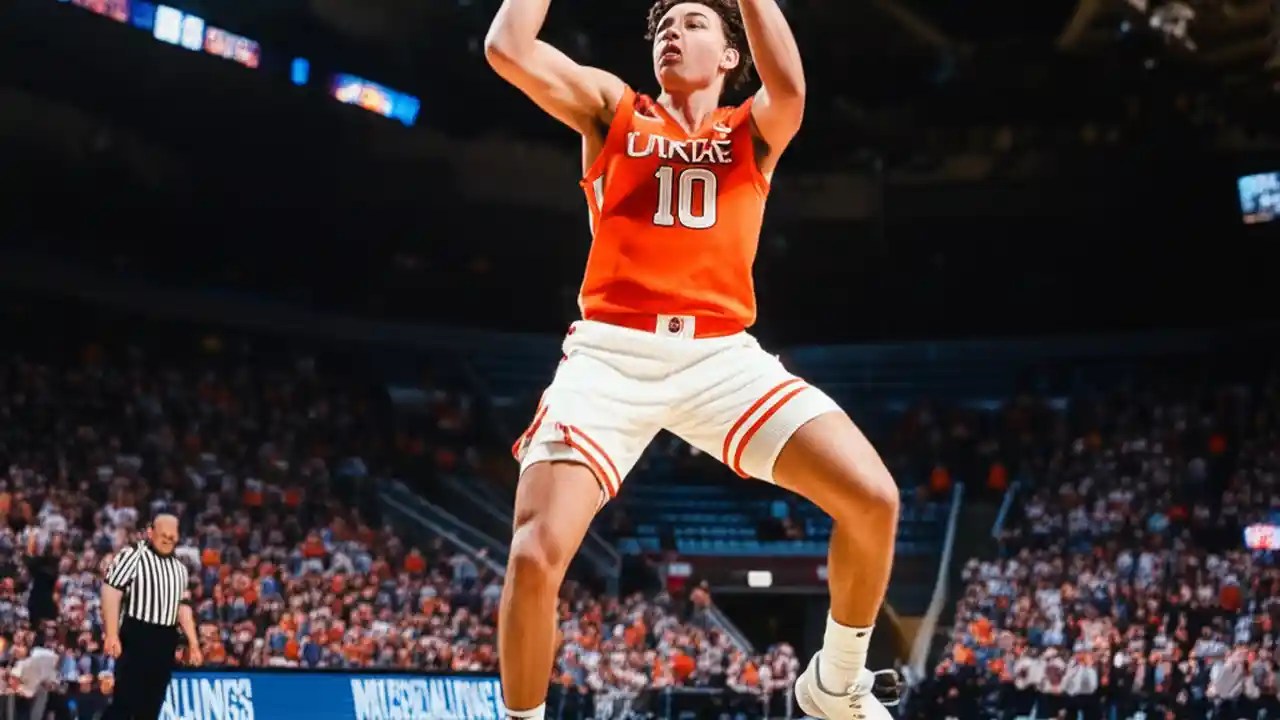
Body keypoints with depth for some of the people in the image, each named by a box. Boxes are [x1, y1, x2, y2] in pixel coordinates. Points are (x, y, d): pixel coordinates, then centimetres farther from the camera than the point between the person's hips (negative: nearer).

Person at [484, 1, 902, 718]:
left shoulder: (754, 131, 15)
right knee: (536, 556, -21)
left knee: (873, 499, -14)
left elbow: (788, 87, -10)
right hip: (612, 354, -1)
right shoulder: (611, 109, 16)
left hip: (721, 355, 1)